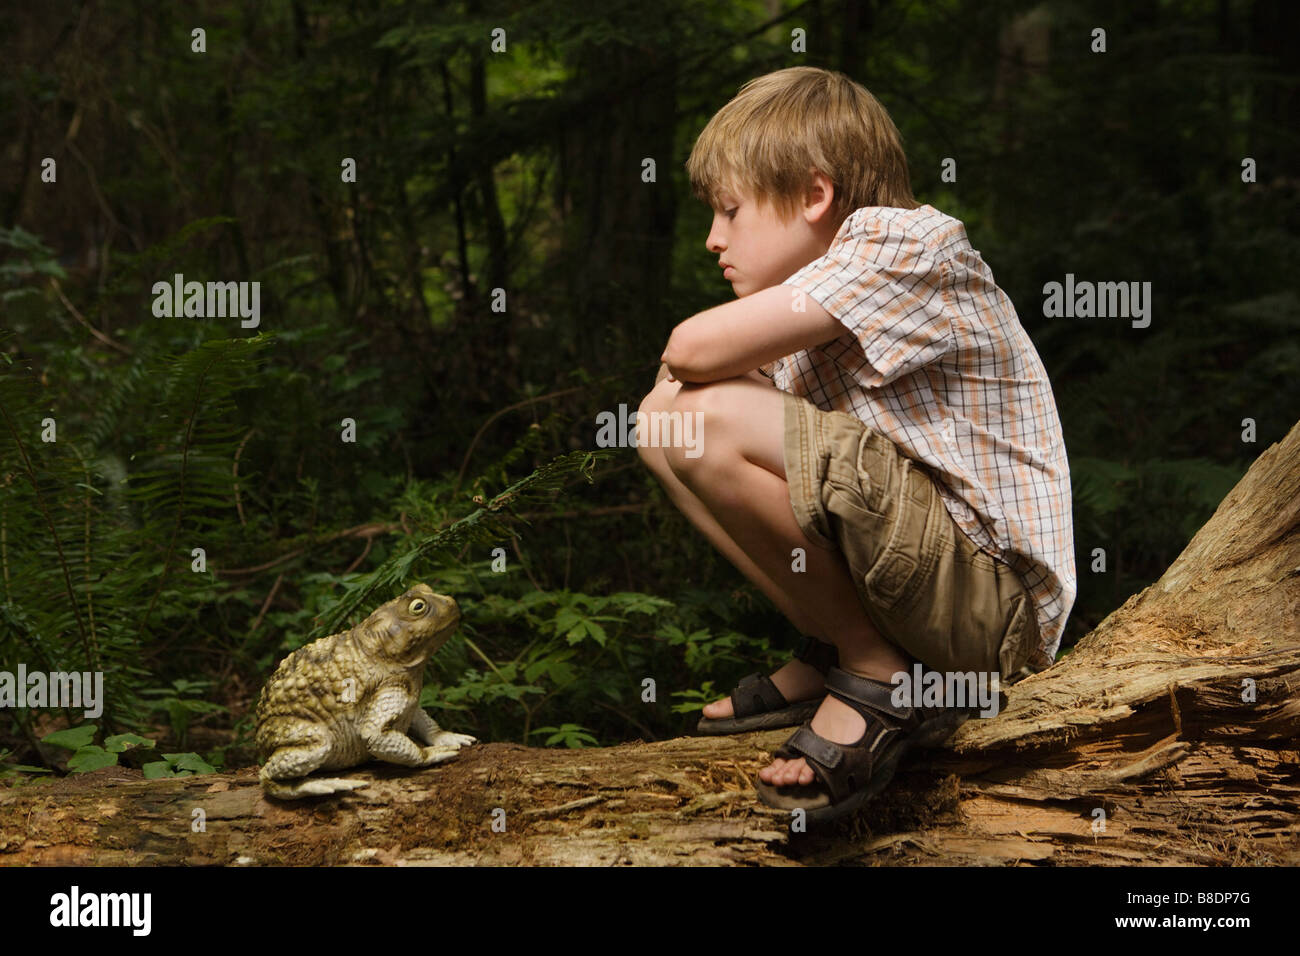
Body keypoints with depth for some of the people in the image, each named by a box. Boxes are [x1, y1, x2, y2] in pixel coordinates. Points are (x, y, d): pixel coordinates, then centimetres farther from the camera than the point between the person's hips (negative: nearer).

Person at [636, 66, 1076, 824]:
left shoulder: (904, 242, -13)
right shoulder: (817, 299, 15)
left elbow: (696, 349, -20)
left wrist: (690, 368, 1)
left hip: (996, 610, -9)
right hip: (916, 561, 9)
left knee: (707, 422, -25)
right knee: (663, 419, 9)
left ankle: (880, 678, -11)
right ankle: (834, 654, 6)